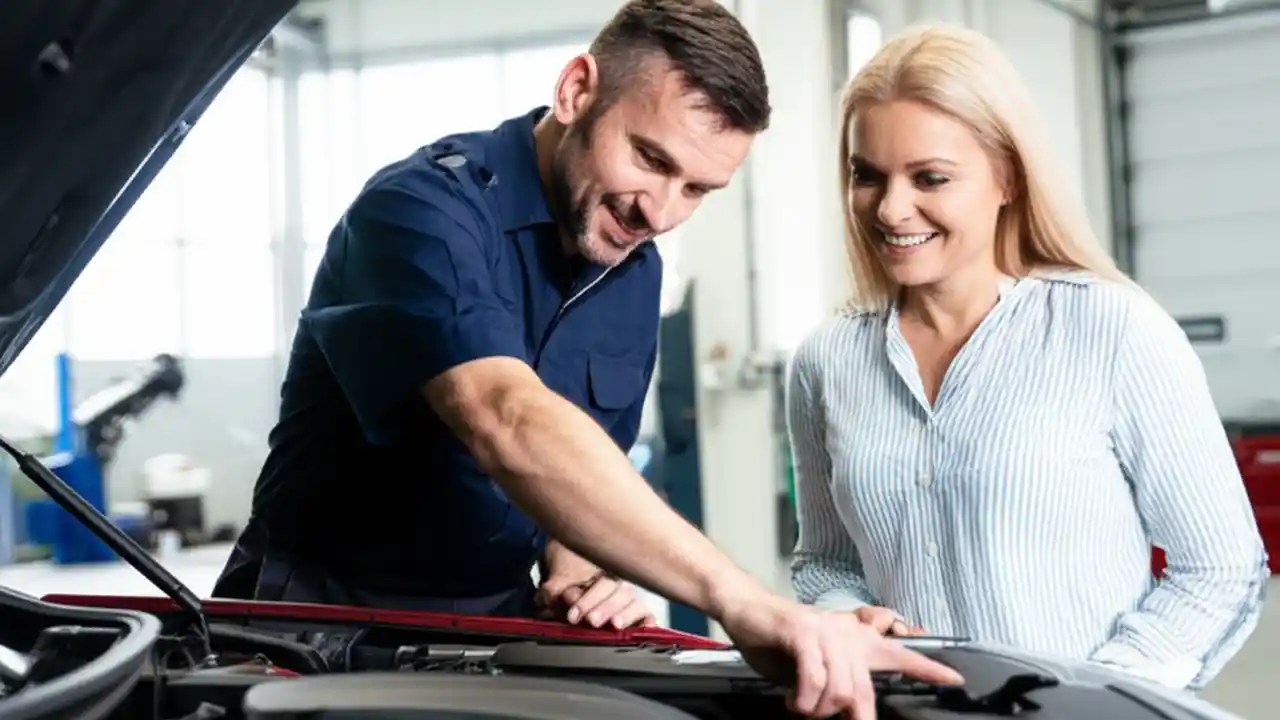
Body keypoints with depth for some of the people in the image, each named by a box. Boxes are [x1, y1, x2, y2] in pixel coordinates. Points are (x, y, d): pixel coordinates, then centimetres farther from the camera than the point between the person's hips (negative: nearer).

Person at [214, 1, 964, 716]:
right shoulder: (425, 209, -19)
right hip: (328, 623, -5)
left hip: (494, 631, 5)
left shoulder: (636, 271, 4)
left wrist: (575, 570, -8)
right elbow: (509, 426, -34)